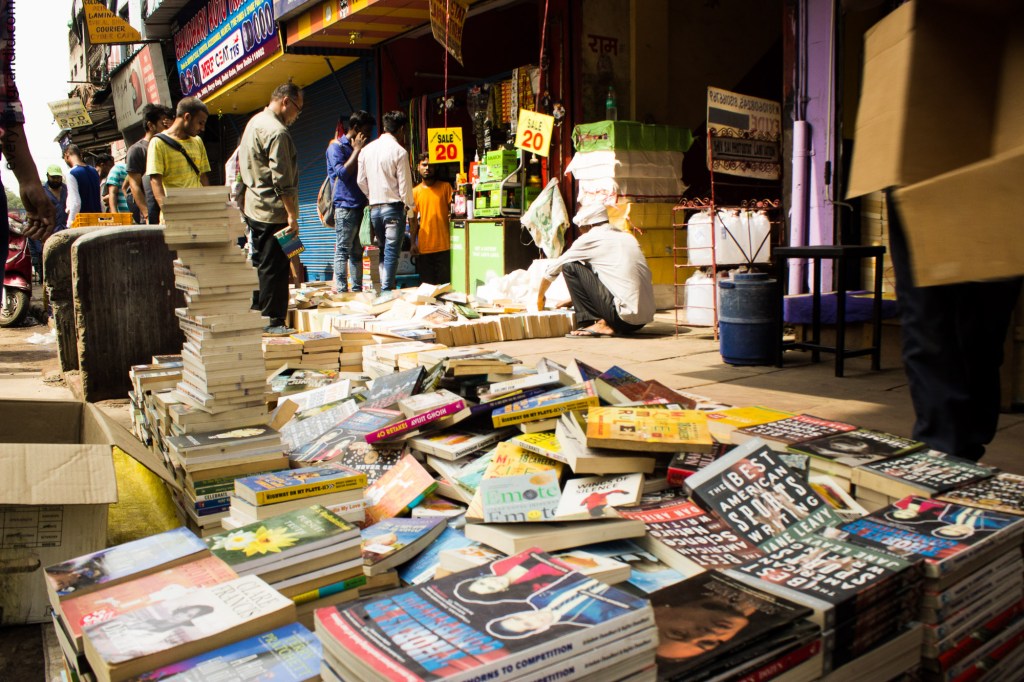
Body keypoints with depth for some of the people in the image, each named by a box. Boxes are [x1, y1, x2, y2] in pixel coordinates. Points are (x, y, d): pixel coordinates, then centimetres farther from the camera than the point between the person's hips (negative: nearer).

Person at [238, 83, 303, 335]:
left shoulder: (254, 122, 16)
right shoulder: (277, 132, -17)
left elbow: (242, 167, 23)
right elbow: (282, 180, -21)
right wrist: (292, 216, -20)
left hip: (253, 209, 10)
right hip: (273, 212, -10)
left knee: (261, 265, 16)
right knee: (275, 267, -4)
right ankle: (272, 321, 1)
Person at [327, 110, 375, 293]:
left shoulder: (361, 148, 21)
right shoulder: (336, 146, -2)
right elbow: (342, 172, -15)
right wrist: (357, 150, -10)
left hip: (361, 205, 8)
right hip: (345, 205, -8)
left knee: (357, 252, 9)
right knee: (343, 250, -7)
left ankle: (357, 290, 13)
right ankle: (341, 291, -7)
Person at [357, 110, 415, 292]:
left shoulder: (367, 149, 7)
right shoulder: (399, 151, -10)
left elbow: (361, 181, 9)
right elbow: (405, 185, -9)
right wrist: (410, 205, 8)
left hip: (374, 208, 6)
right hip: (394, 207, -5)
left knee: (381, 250, 15)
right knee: (392, 251, -3)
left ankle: (381, 287, 14)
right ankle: (387, 290, -5)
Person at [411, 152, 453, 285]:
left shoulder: (445, 187, 8)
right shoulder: (414, 191, 11)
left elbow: (453, 209, 8)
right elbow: (413, 220, 11)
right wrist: (413, 243, 4)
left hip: (444, 245, -1)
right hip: (424, 247, 1)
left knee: (445, 282, -2)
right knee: (427, 284, 4)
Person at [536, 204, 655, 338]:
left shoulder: (590, 238, 1)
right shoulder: (628, 237, 21)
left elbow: (553, 269, 12)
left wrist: (540, 297, 30)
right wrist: (574, 300, 40)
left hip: (624, 316, -8)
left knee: (570, 266, 2)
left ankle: (599, 325, -1)